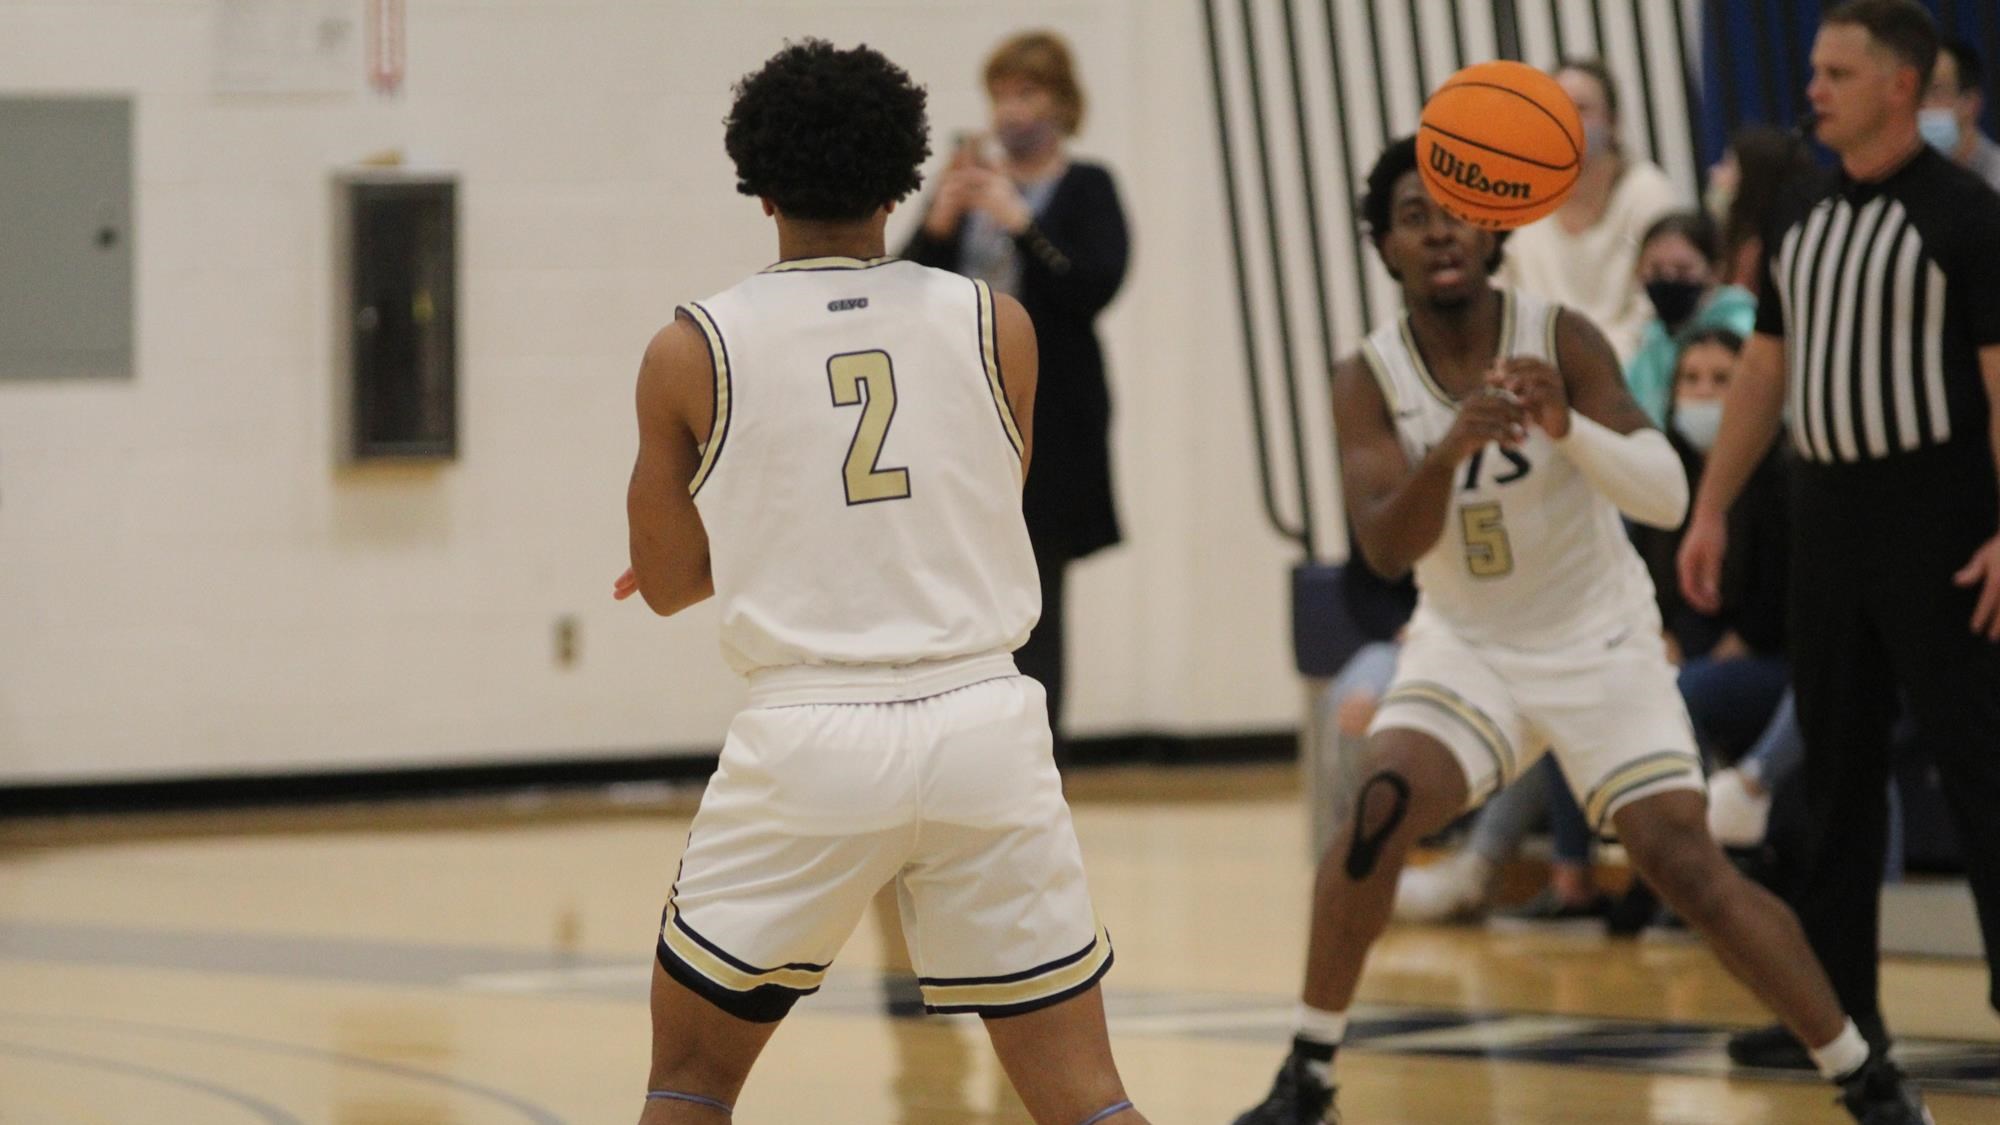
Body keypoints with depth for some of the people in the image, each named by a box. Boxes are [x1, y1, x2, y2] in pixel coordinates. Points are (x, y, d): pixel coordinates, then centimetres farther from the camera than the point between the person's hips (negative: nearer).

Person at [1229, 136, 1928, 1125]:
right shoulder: (1368, 378, -12)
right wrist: (1449, 450, -43)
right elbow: (1385, 547, -24)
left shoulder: (1561, 340, -17)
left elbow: (1668, 497, -24)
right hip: (1465, 646, 2)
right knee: (1378, 812, -22)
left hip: (1601, 644, -2)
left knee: (1685, 865, -12)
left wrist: (1568, 425, -42)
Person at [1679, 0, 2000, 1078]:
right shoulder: (1801, 223, 13)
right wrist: (1711, 509, 12)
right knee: (1836, 764, 9)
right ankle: (1835, 1000, 14)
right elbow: (1763, 373, 18)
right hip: (1825, 507, 7)